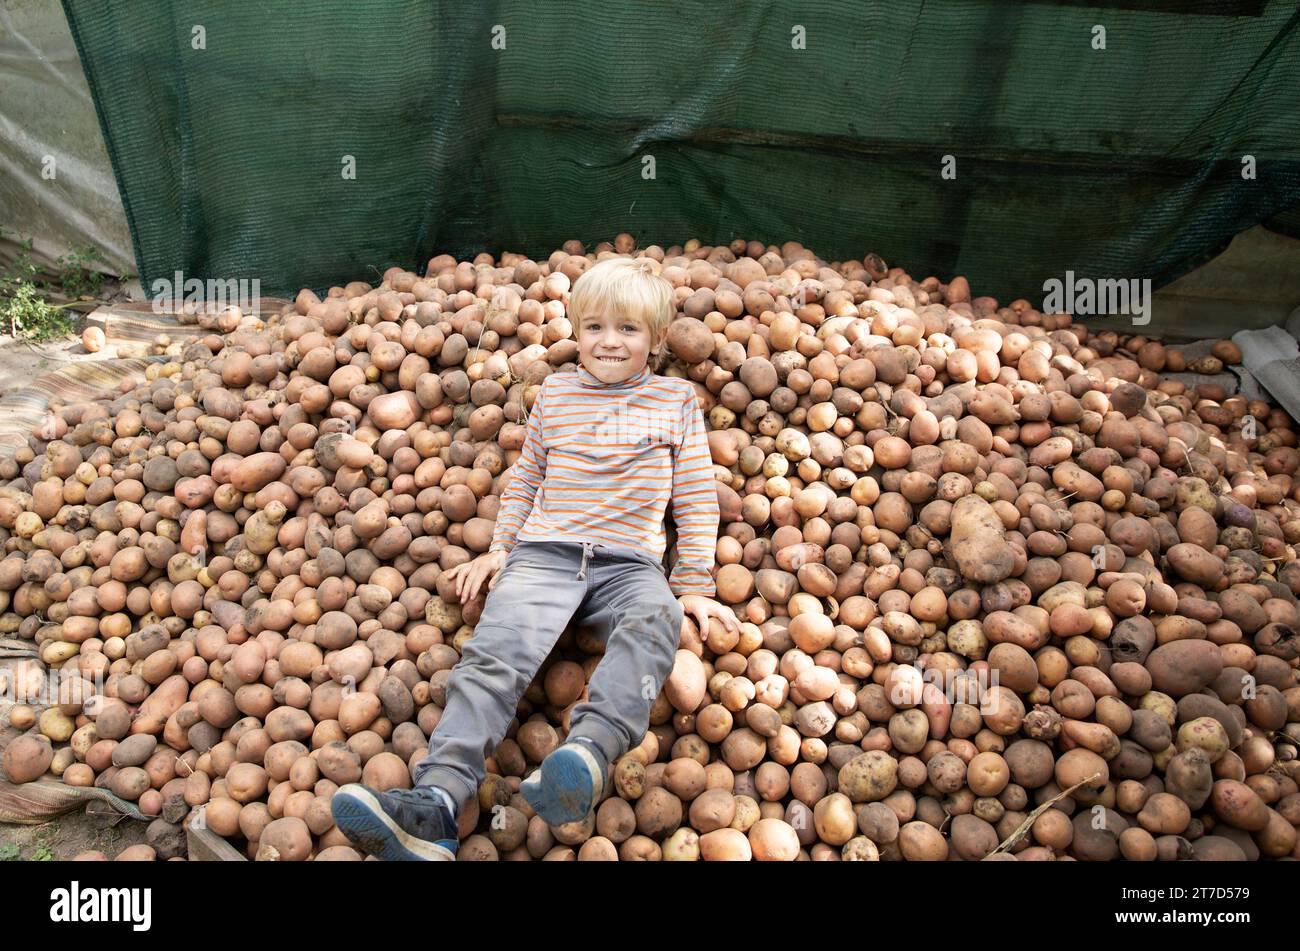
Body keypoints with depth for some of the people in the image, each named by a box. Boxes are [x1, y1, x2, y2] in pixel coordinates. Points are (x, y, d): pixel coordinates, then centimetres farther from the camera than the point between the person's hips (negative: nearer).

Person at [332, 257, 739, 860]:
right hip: (544, 553, 1)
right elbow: (525, 478, 26)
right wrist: (498, 549, 15)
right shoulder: (555, 392, 19)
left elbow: (696, 499, 13)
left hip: (630, 565, -1)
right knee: (496, 652, -25)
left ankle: (589, 750, -54)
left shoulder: (677, 400, 15)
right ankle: (436, 801, -37)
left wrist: (695, 588, 6)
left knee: (652, 625, -36)